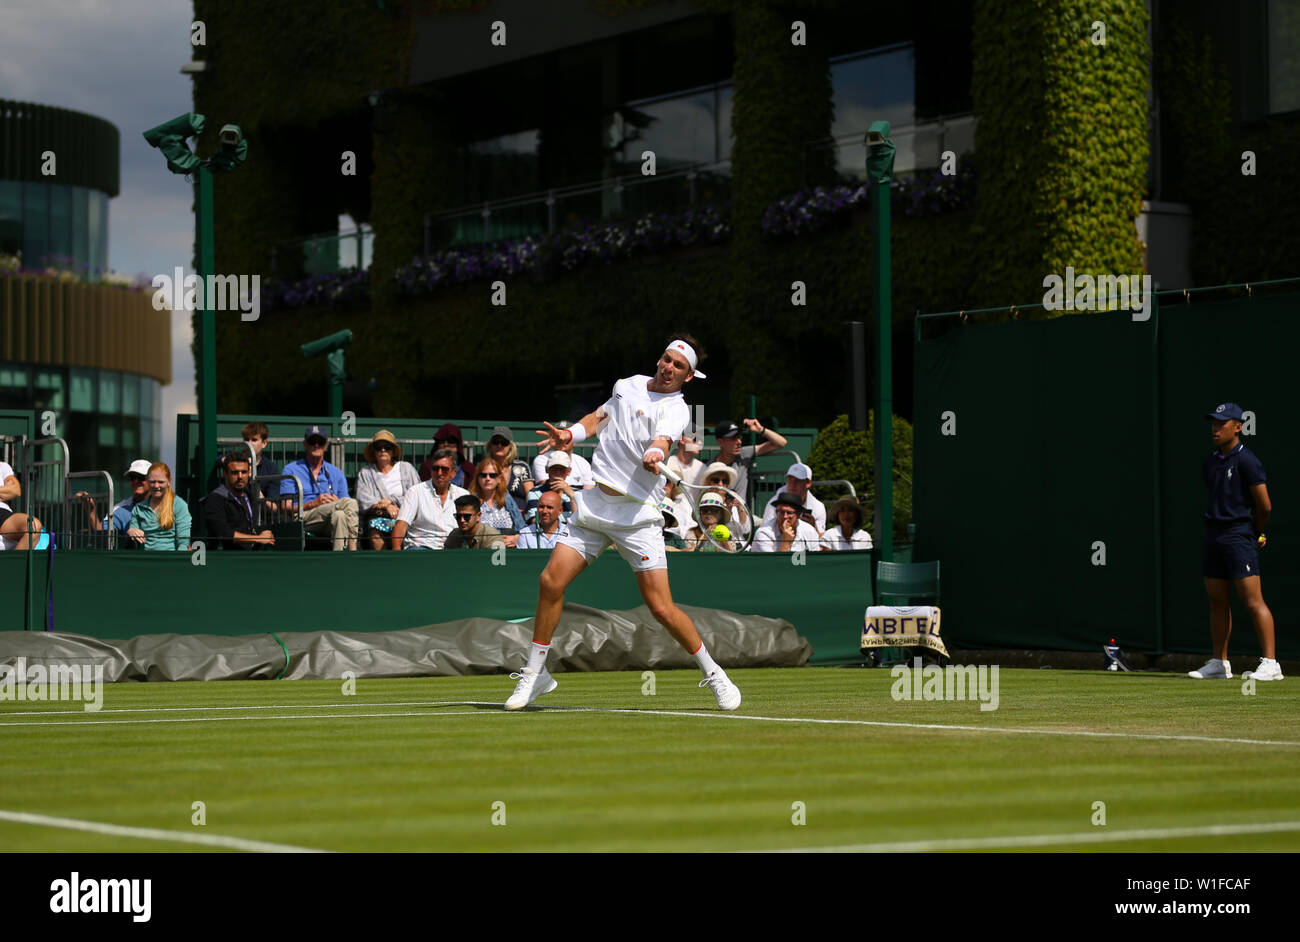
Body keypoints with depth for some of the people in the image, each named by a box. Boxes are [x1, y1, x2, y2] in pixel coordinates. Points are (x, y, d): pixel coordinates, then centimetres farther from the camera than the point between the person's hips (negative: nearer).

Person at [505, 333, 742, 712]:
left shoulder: (676, 409, -7)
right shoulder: (628, 384, 13)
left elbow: (663, 439, -27)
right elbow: (599, 417, 27)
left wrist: (655, 453, -50)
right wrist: (570, 434, 7)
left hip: (637, 514, -5)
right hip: (594, 503, 5)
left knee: (661, 607, -11)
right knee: (550, 582, -4)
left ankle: (713, 673, 9)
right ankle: (535, 673, 12)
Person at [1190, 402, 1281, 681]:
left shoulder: (1246, 461, -11)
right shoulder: (1210, 462, 13)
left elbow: (1265, 506, -10)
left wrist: (1254, 533, 5)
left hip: (1239, 536, -8)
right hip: (1214, 537, 8)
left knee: (1252, 600, -11)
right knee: (1217, 601, 10)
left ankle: (1270, 663, -11)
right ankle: (1219, 662, 18)